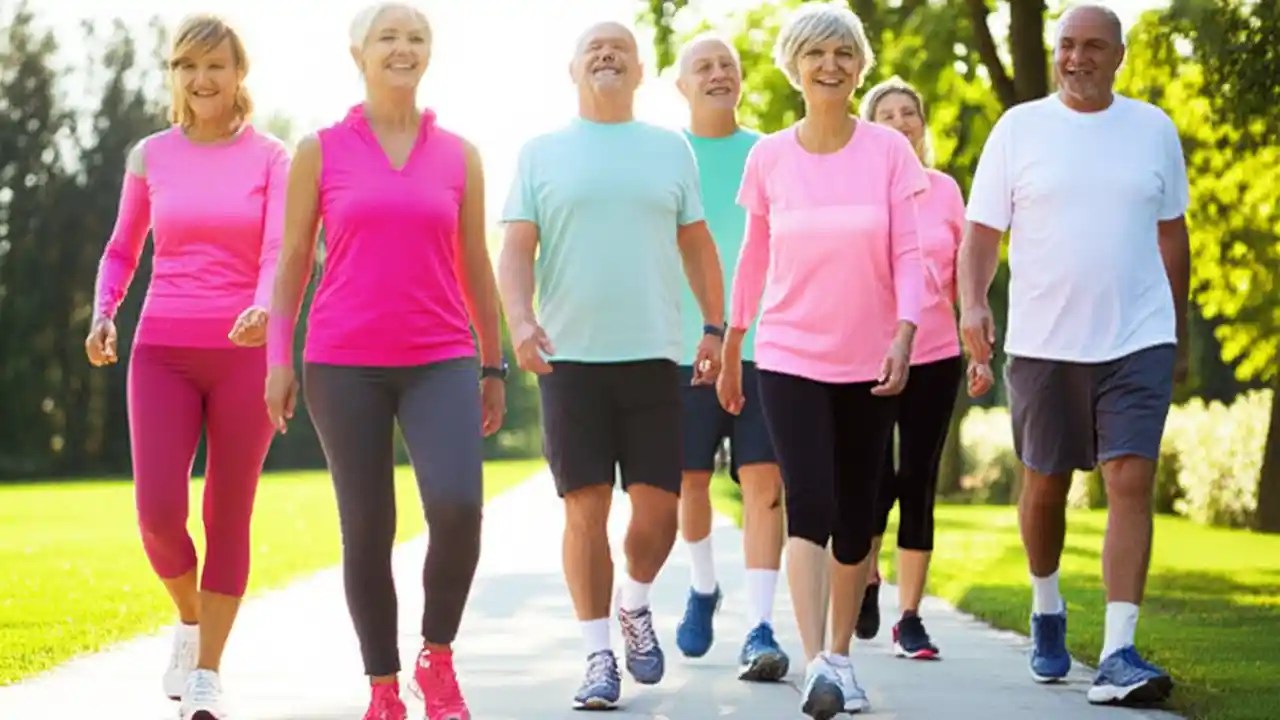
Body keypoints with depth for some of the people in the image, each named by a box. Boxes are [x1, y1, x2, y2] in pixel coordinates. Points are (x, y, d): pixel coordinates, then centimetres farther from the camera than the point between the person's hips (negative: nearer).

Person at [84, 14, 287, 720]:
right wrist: (103, 314, -3)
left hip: (244, 354, -1)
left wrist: (264, 310, -30)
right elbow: (121, 251, 16)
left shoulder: (271, 157, 1)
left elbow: (278, 252, -9)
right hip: (163, 351, 1)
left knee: (228, 517, 0)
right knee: (158, 513, -12)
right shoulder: (151, 156, 7)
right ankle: (189, 619, 18)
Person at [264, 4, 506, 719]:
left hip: (441, 362, 0)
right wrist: (279, 359, 0)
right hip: (344, 364, 0)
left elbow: (475, 266, 13)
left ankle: (439, 658, 2)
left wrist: (494, 366, 13)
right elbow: (293, 261, 7)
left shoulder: (460, 156, 9)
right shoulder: (321, 151, 5)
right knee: (367, 529, 2)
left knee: (458, 506, -20)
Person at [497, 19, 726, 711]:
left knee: (658, 504, -2)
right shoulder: (542, 152, 8)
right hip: (569, 356, -1)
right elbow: (516, 249, 2)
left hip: (653, 355, 1)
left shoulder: (670, 149, 12)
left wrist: (715, 327, 5)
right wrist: (520, 320, -14)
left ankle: (635, 605, 27)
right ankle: (599, 655, 6)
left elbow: (697, 245, 14)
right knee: (586, 507, -3)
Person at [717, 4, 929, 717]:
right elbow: (753, 257, 10)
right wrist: (730, 347, 15)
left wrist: (902, 335, -19)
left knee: (855, 519, 7)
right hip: (790, 359, -1)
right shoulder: (768, 157, 0)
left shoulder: (889, 151, -3)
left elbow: (908, 256, -5)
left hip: (869, 363, 1)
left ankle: (841, 655, 23)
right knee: (810, 508, -16)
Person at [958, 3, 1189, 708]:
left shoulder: (1153, 129, 7)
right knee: (1044, 487, 11)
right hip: (1043, 341, 0)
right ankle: (1046, 611, 37)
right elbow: (983, 230, 0)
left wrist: (1178, 329, 15)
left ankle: (1118, 655, -15)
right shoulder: (1019, 128, 2)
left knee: (1131, 481, -13)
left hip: (1138, 340, 0)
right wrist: (972, 303, -16)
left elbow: (1171, 234, 14)